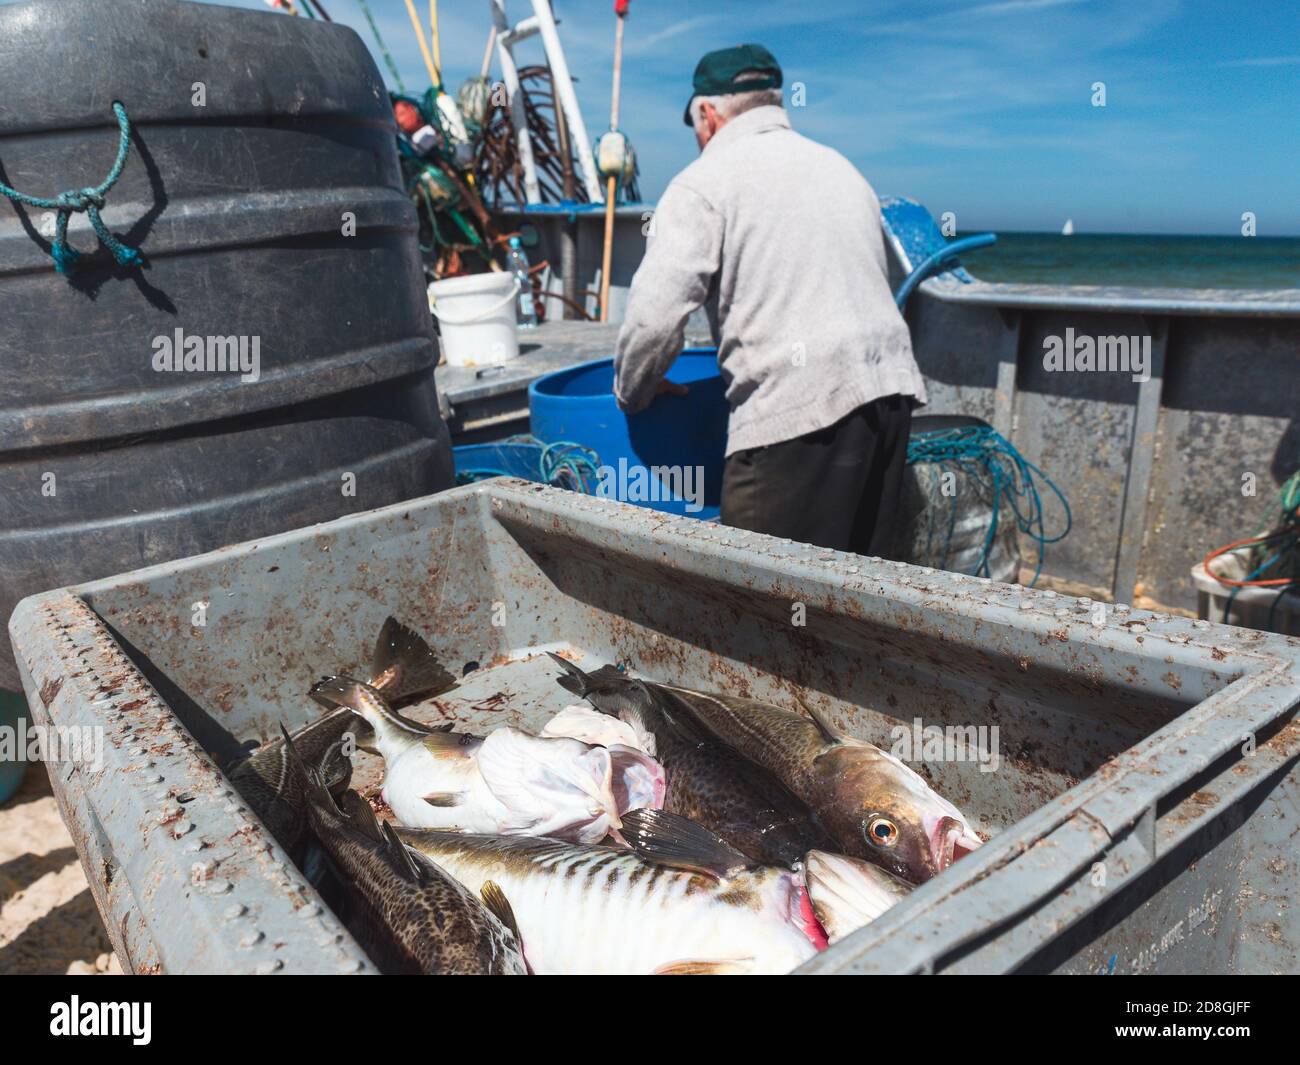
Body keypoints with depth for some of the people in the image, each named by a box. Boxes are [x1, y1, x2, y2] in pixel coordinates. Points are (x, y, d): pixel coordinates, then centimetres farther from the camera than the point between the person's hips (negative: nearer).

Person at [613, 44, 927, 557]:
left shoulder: (704, 182, 0)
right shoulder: (839, 165, 23)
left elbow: (655, 316, -10)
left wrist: (632, 393, 8)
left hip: (796, 407, -8)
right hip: (890, 385, 8)